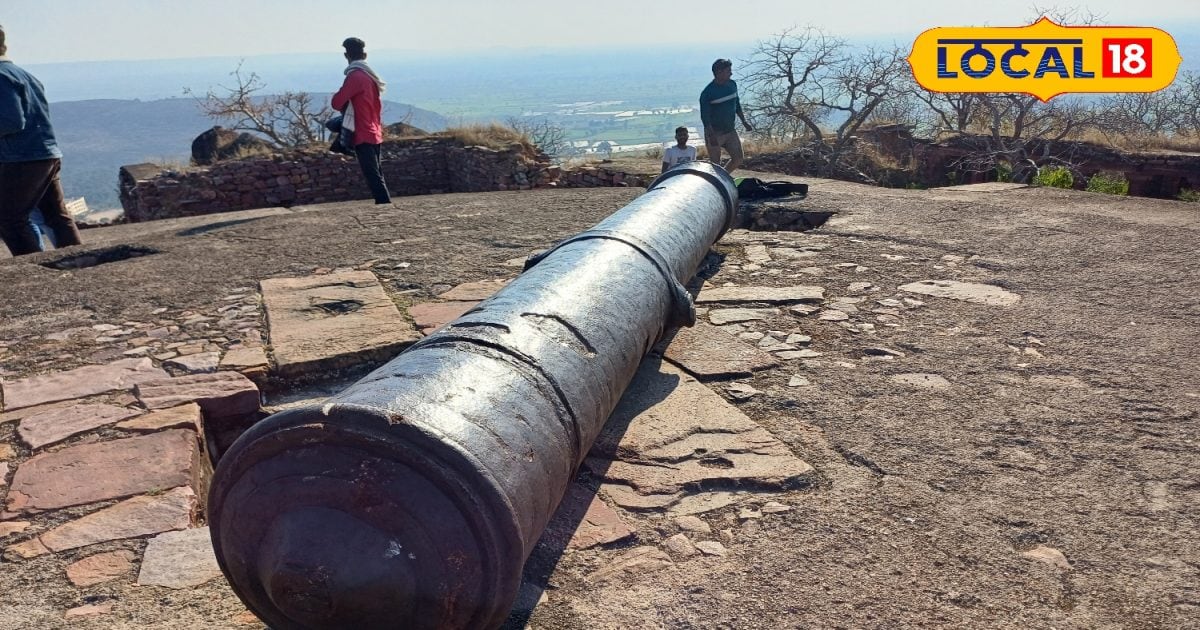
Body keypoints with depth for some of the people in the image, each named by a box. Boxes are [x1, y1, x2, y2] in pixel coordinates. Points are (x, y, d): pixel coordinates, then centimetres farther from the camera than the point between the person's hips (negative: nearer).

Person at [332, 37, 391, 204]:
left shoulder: (355, 76, -14)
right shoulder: (370, 75, 12)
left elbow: (337, 102, -15)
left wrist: (344, 108, 5)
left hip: (363, 135, -8)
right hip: (375, 133, 8)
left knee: (373, 177, -10)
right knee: (377, 175, 12)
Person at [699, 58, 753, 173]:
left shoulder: (732, 84, 3)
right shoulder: (707, 93, -17)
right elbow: (705, 116, -18)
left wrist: (744, 122, 15)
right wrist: (711, 136, -25)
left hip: (730, 131, 7)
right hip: (715, 133, -6)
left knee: (738, 160, 6)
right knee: (715, 165, 0)